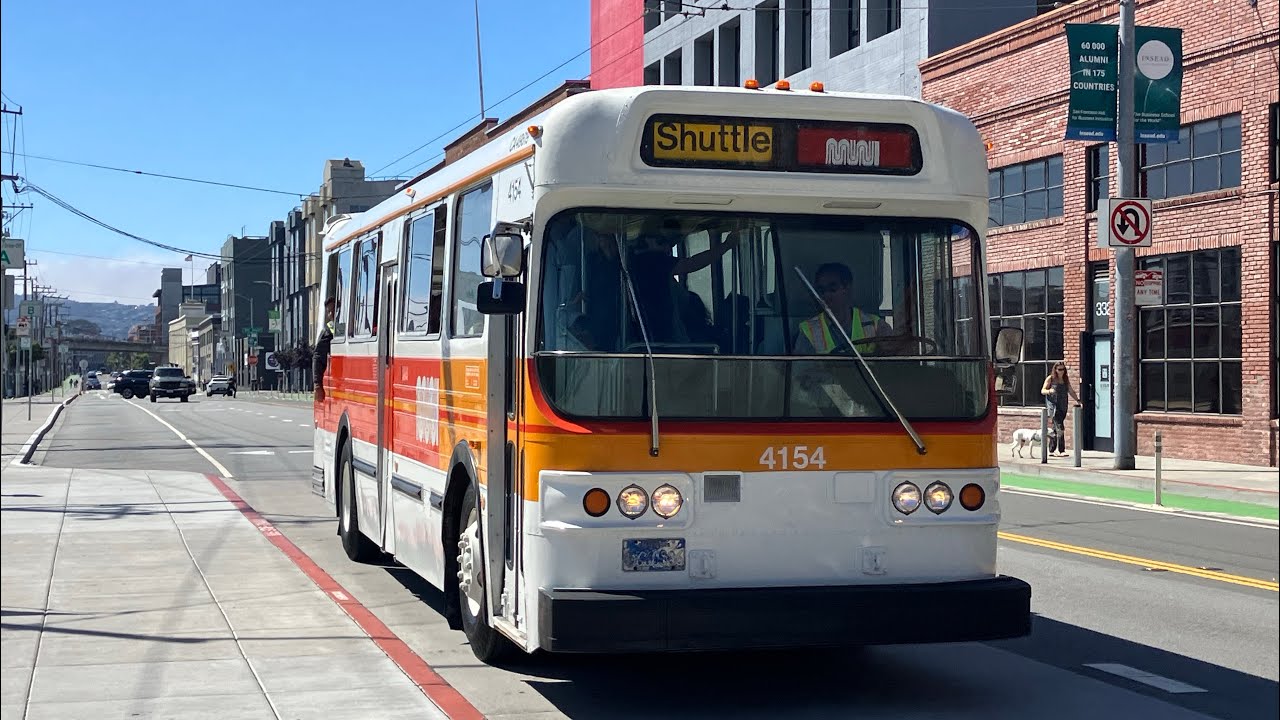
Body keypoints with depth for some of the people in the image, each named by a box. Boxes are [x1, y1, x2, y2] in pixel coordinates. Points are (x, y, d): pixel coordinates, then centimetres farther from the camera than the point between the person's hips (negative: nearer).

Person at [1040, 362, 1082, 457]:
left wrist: (1077, 400, 12)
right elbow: (1042, 390, -1)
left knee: (1055, 428, 9)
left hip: (1063, 406, 6)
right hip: (1053, 405, -5)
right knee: (1059, 428, -16)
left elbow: (1071, 391, 22)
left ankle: (1052, 451, 14)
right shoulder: (1050, 379, 0)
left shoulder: (1066, 379, 14)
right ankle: (1061, 451, -18)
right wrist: (1049, 391, -22)